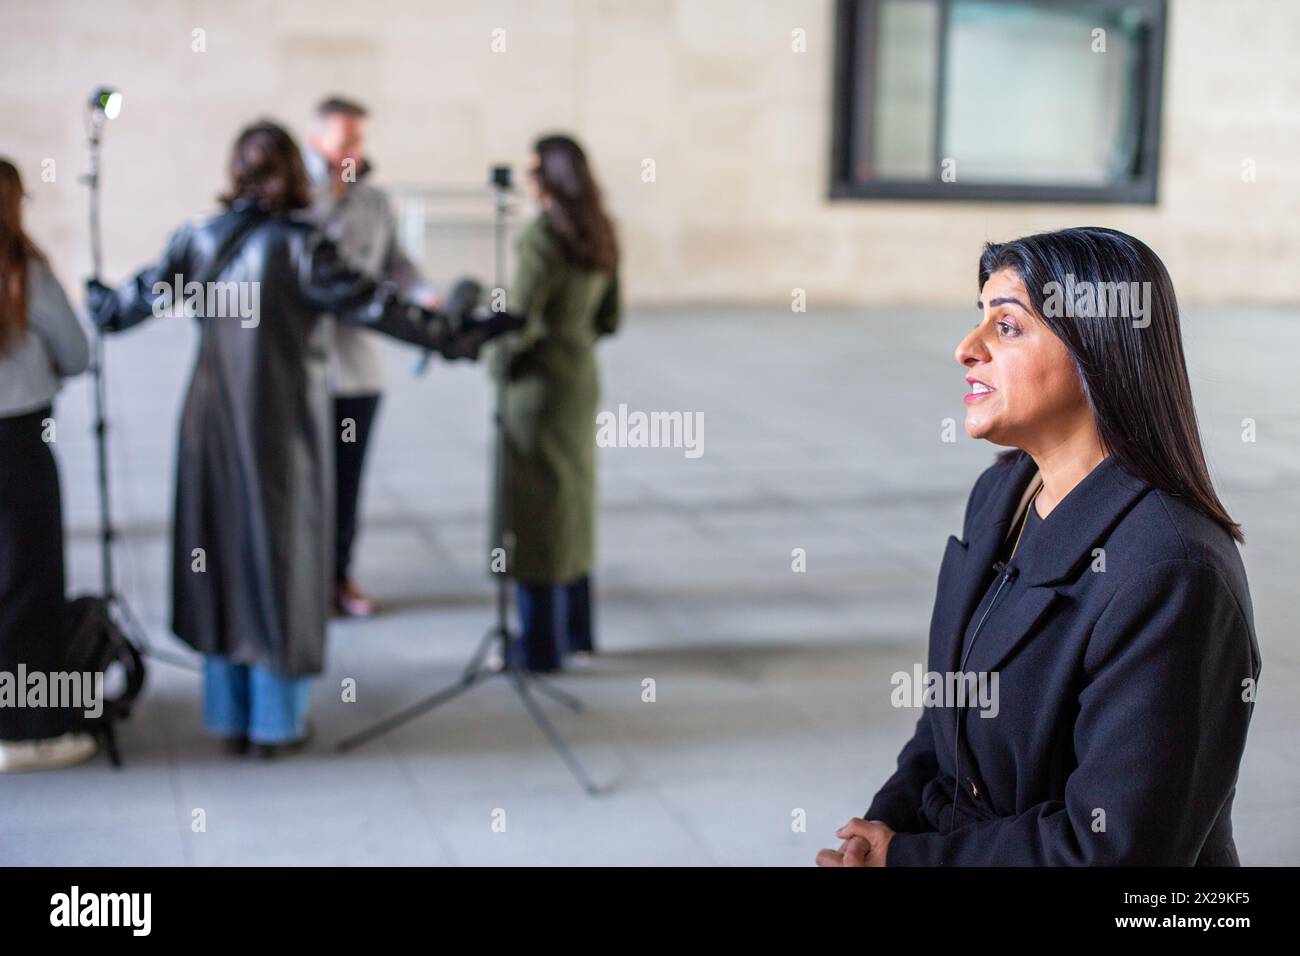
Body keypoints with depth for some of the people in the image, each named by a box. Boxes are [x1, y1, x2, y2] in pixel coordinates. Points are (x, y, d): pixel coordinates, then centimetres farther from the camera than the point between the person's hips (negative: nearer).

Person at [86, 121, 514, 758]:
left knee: (220, 554, 14)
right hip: (284, 429, -4)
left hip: (213, 427, 4)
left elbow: (140, 298, 13)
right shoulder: (298, 246, -12)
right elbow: (370, 305, -19)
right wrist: (448, 337, -17)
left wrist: (100, 304, 35)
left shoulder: (200, 240, 2)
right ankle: (276, 722, 14)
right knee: (281, 555, 6)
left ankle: (229, 716, 21)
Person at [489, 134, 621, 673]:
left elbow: (519, 320, -20)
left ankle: (541, 644, 7)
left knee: (533, 510, 0)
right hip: (582, 378, 8)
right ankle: (575, 630, 26)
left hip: (538, 383, -8)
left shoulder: (544, 235, -19)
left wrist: (500, 362, -3)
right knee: (572, 505, 17)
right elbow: (608, 319, 13)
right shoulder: (598, 235, 6)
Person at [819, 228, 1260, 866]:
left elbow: (1113, 846, -22)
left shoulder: (1168, 574, -22)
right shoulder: (1000, 492, 4)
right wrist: (885, 821, -4)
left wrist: (900, 856, -13)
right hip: (962, 834, 7)